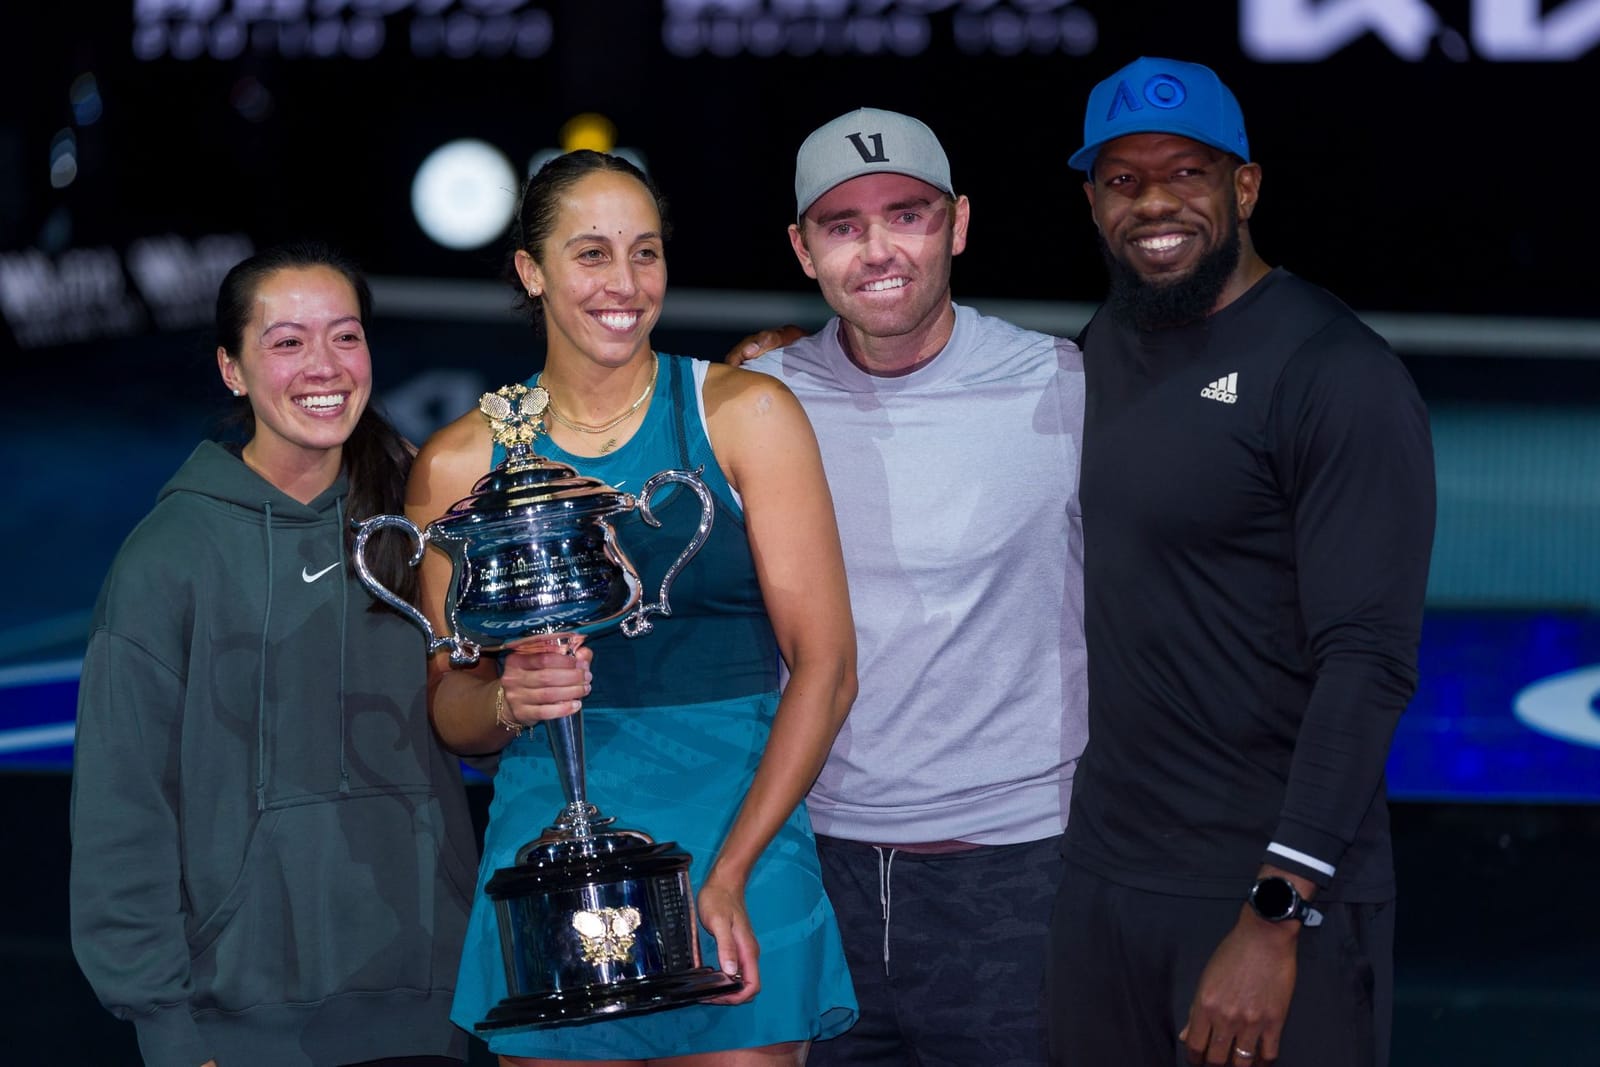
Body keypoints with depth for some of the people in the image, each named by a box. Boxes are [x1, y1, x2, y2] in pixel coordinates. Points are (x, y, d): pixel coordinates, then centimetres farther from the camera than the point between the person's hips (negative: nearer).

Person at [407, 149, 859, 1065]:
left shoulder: (746, 416, 0)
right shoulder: (461, 463, 5)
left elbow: (826, 668, -4)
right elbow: (451, 710, 11)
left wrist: (729, 875, -12)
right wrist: (510, 698, -13)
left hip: (739, 851, -1)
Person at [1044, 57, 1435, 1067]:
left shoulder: (1339, 376, -13)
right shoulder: (1105, 346, 10)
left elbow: (1370, 662, -19)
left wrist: (1276, 916, -25)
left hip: (1273, 902, -7)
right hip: (1102, 874, 7)